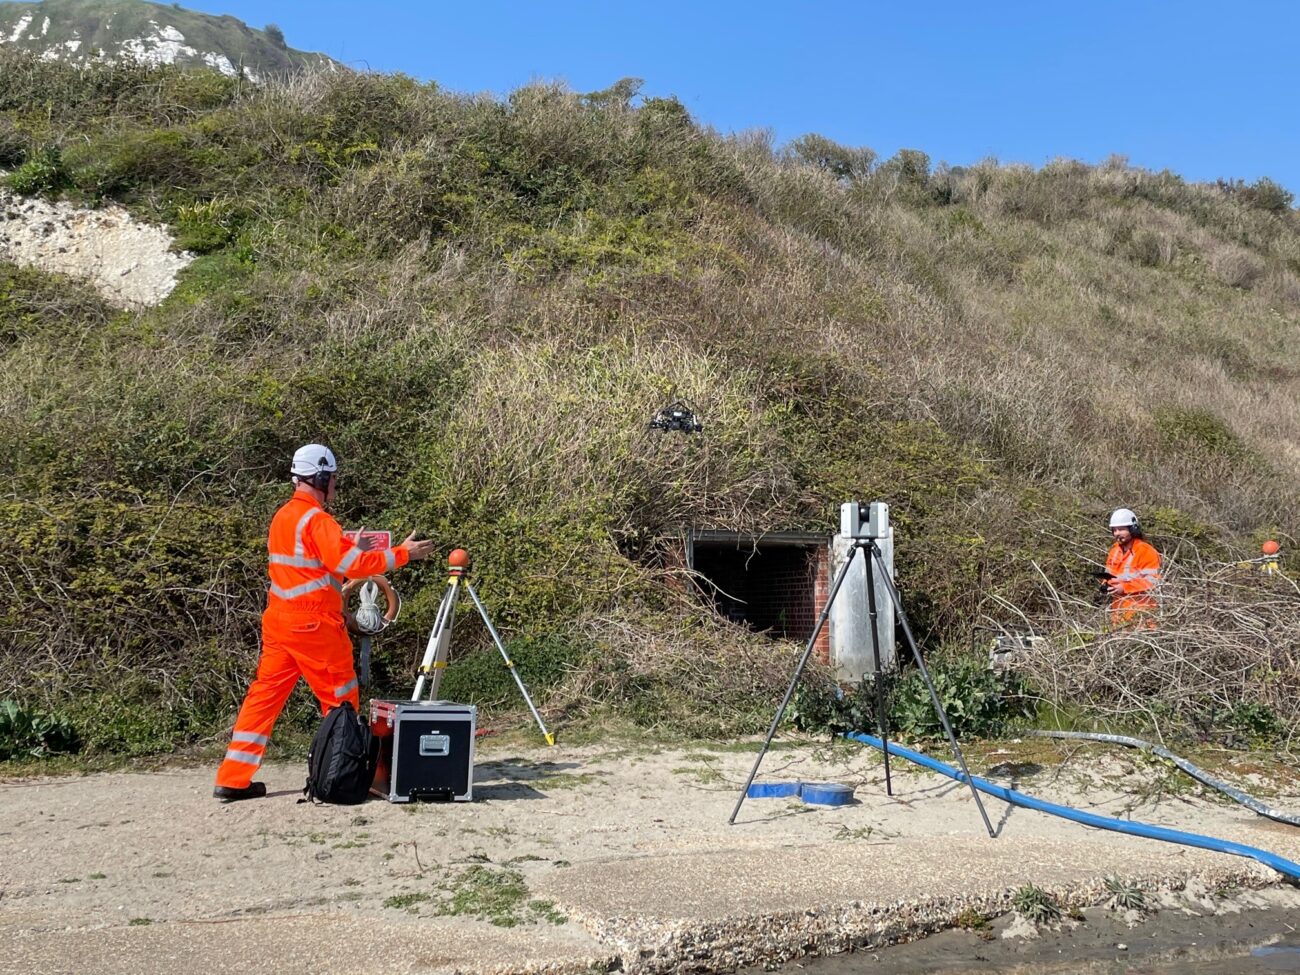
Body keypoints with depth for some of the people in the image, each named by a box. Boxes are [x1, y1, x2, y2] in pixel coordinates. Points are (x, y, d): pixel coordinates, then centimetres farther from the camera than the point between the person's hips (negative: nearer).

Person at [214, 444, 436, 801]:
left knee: (265, 694, 9)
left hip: (279, 620, 9)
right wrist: (401, 553, -14)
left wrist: (348, 547, 18)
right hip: (313, 623, -9)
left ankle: (233, 779, 9)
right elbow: (352, 564, -21)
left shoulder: (282, 517, 14)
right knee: (341, 699, 4)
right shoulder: (316, 519, -14)